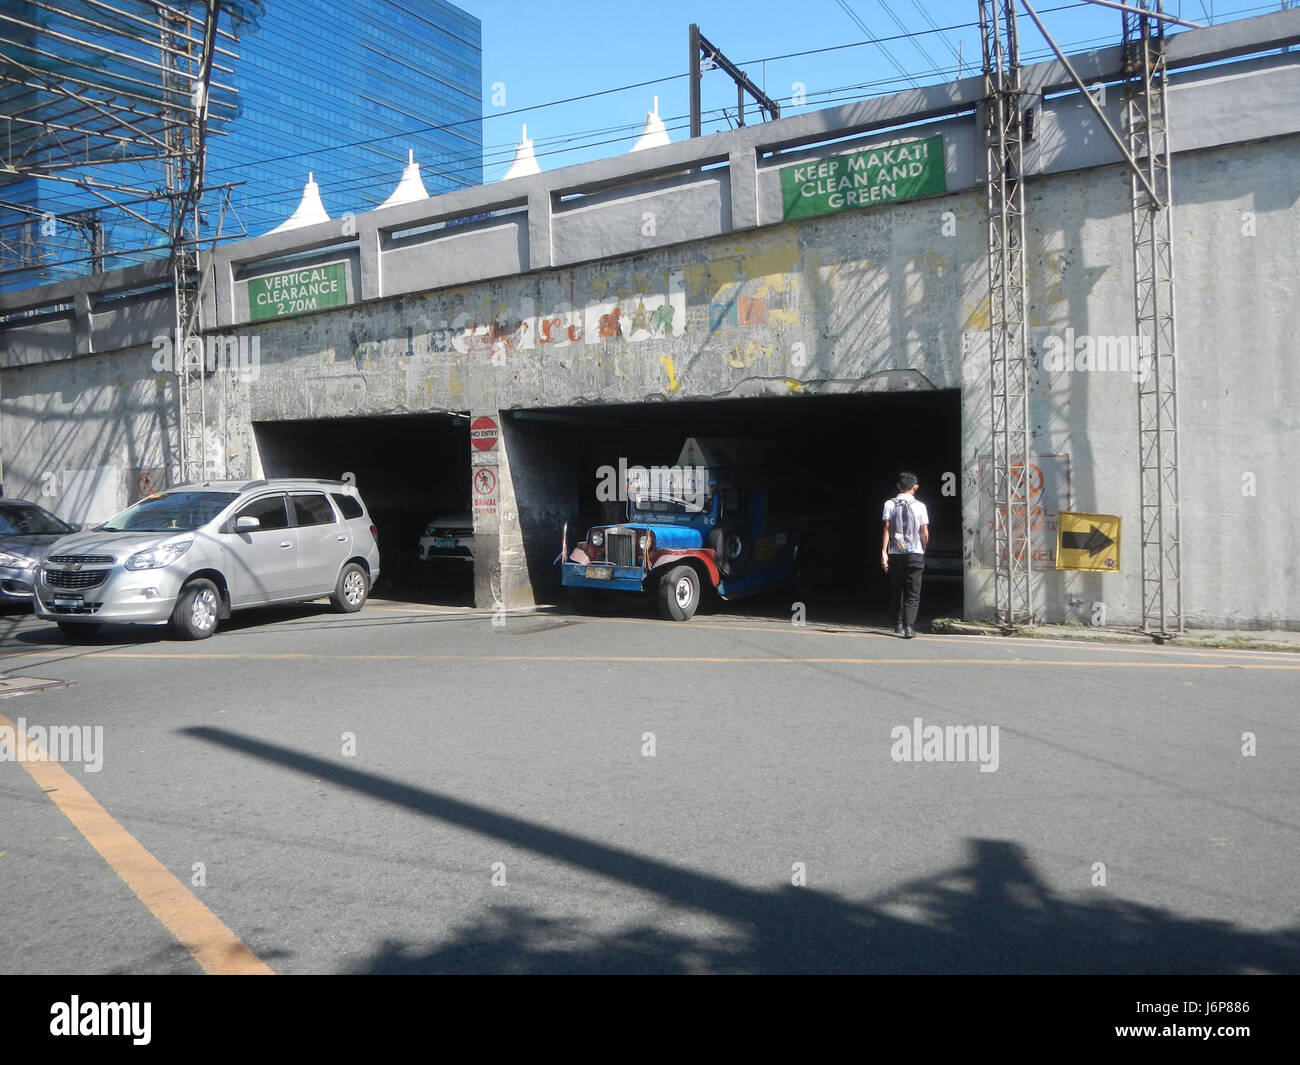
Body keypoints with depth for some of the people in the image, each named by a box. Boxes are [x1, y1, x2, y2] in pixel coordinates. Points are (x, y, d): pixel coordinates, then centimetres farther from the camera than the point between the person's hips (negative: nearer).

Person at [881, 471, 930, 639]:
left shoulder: (890, 504, 0)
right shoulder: (920, 506, -1)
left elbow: (887, 529, -7)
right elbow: (925, 533, 0)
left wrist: (884, 552, -7)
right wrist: (923, 549, 18)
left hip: (895, 553, 1)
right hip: (915, 553, -1)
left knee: (896, 590, 16)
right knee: (913, 593, 2)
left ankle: (898, 624, 26)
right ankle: (908, 626, -11)